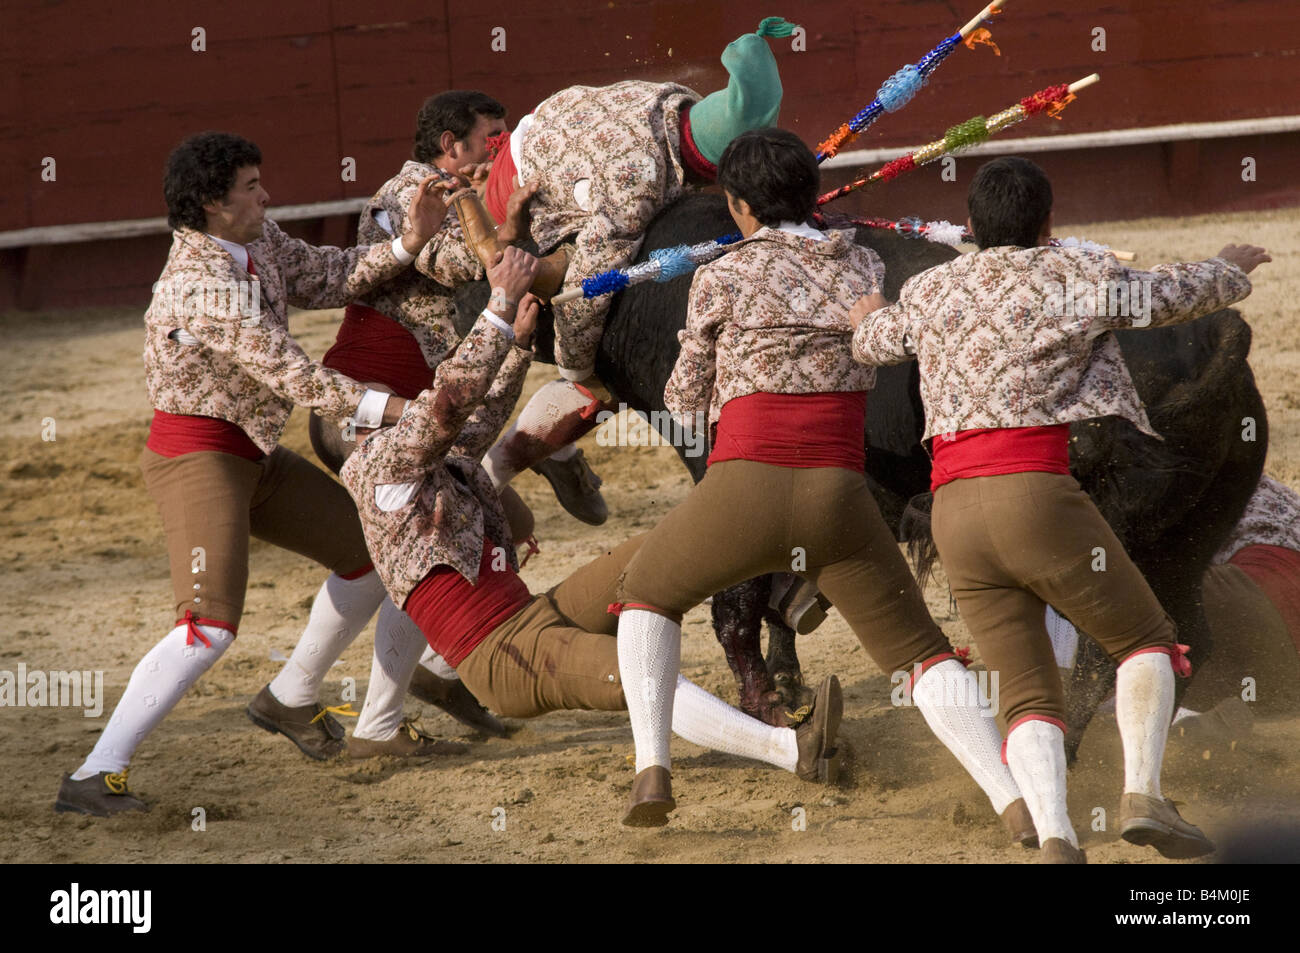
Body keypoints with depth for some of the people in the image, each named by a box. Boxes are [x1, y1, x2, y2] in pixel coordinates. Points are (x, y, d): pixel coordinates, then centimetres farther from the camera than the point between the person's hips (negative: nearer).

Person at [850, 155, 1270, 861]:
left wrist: (870, 317, 62)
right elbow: (1178, 294, 18)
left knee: (1030, 698, 4)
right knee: (1145, 640, 16)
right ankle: (1143, 795, -4)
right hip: (1037, 498, -4)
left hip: (954, 514, 4)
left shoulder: (928, 291, 16)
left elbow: (874, 345, 37)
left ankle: (1055, 839, -20)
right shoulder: (1076, 277, 3)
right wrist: (1230, 268, 41)